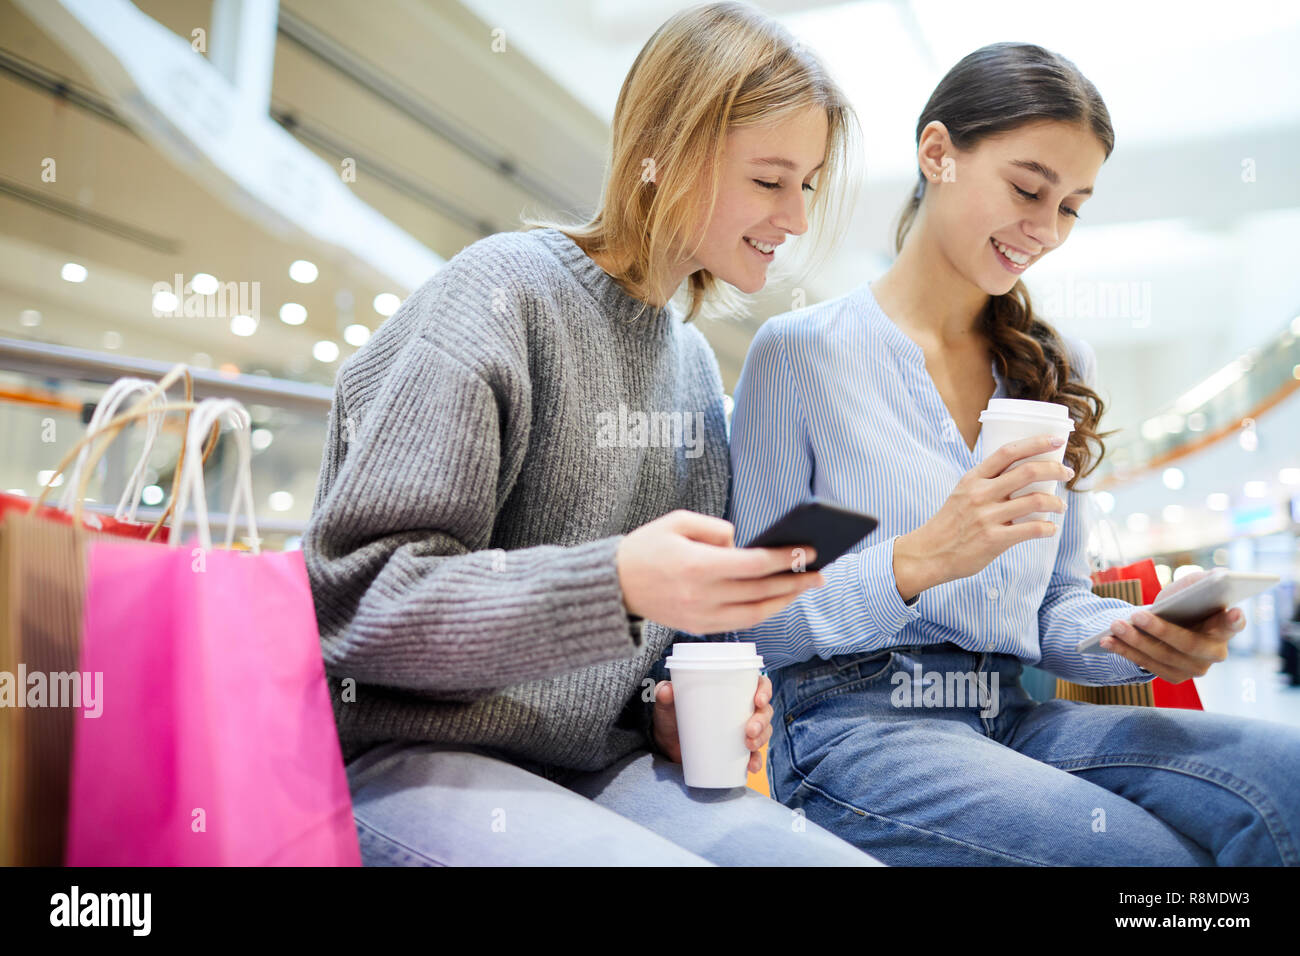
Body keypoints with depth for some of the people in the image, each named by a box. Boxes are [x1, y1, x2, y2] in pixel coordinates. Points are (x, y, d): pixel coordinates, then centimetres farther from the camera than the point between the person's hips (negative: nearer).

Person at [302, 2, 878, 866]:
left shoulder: (694, 363, 13)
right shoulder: (505, 290, -10)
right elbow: (357, 601, -16)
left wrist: (670, 701, -1)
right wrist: (616, 584, -29)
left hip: (602, 762, 6)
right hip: (413, 756, -5)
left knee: (855, 855, -16)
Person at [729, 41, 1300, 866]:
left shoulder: (1056, 372, 15)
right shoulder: (800, 351, -3)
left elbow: (1056, 604, 16)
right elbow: (753, 624, -5)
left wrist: (1133, 637, -7)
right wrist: (917, 562, -20)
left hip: (1013, 721, 6)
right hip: (849, 728, -5)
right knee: (1148, 851, -28)